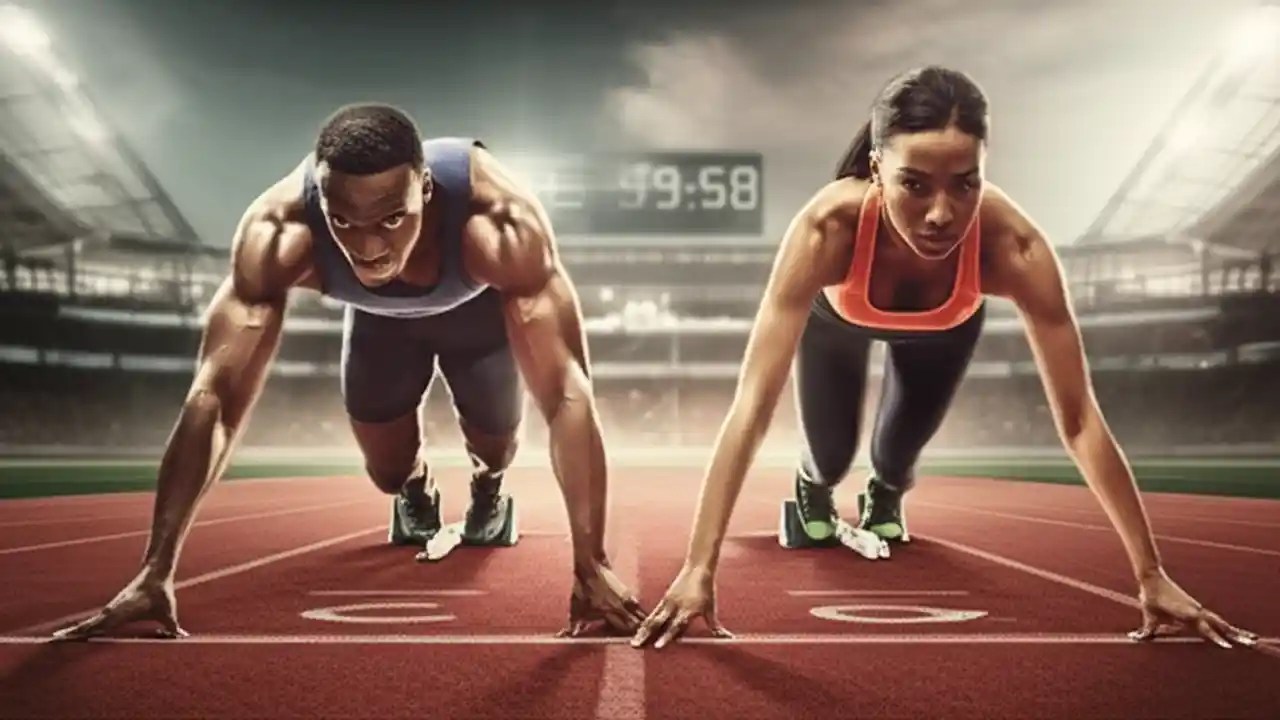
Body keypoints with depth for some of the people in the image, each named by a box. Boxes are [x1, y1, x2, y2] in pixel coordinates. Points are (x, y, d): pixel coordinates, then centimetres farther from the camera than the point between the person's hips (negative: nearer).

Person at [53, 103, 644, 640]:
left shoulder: (498, 221, -49)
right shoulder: (278, 232, -43)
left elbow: (568, 391, -48)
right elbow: (214, 396, -42)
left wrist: (591, 566, -52)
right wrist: (155, 571, -46)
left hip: (478, 305, -1)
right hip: (379, 315, 1)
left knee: (495, 449, 6)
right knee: (388, 473, 3)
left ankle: (486, 486, 46)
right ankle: (417, 493, 43)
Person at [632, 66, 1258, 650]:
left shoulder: (1013, 245, -44)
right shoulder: (828, 228, -48)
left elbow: (1079, 419, -37)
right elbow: (752, 404, -49)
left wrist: (1151, 575, -36)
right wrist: (697, 569, -54)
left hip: (944, 324, 1)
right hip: (840, 315, -1)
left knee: (901, 446, 8)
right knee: (831, 454, 0)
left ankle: (886, 494, 49)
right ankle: (812, 489, 42)